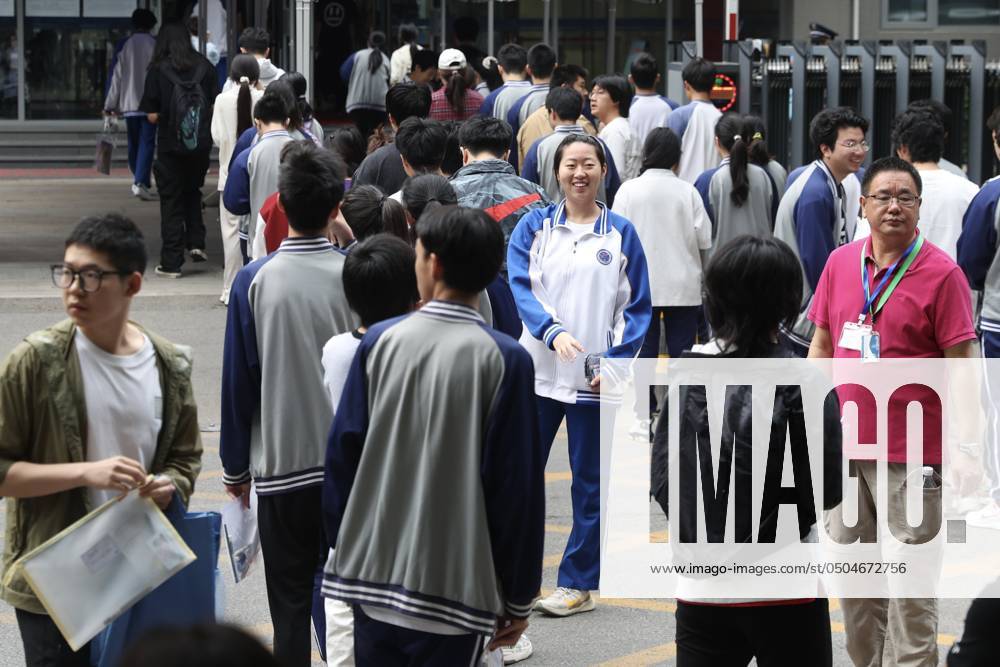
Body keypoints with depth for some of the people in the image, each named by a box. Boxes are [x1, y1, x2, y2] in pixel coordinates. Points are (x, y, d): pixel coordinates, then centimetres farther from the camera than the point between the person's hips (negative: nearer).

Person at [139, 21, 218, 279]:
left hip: (170, 145, -3)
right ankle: (196, 242, 10)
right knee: (192, 192, 24)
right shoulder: (205, 67, -2)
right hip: (201, 144, 3)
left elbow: (152, 116, -10)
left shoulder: (158, 70, -8)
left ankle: (171, 262, 5)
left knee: (171, 200, 5)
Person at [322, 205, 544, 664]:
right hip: (454, 587, -3)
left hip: (373, 573, 3)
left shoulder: (380, 341, -1)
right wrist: (519, 598, 1)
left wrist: (343, 544, 17)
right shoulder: (503, 360, -9)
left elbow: (342, 451, 4)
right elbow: (518, 487, -7)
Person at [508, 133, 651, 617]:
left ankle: (578, 583, 14)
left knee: (591, 483, 6)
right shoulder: (534, 227, 4)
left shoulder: (621, 233, 3)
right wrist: (553, 332, -23)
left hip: (597, 379, 0)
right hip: (539, 371, 1)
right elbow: (520, 286, -6)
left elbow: (637, 306, 4)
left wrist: (617, 360, -10)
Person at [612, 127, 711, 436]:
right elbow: (704, 240, -3)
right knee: (681, 349, 5)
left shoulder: (629, 190, -4)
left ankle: (645, 417, 7)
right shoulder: (687, 191, -5)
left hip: (641, 285, 0)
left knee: (644, 351, 6)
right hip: (683, 284, 0)